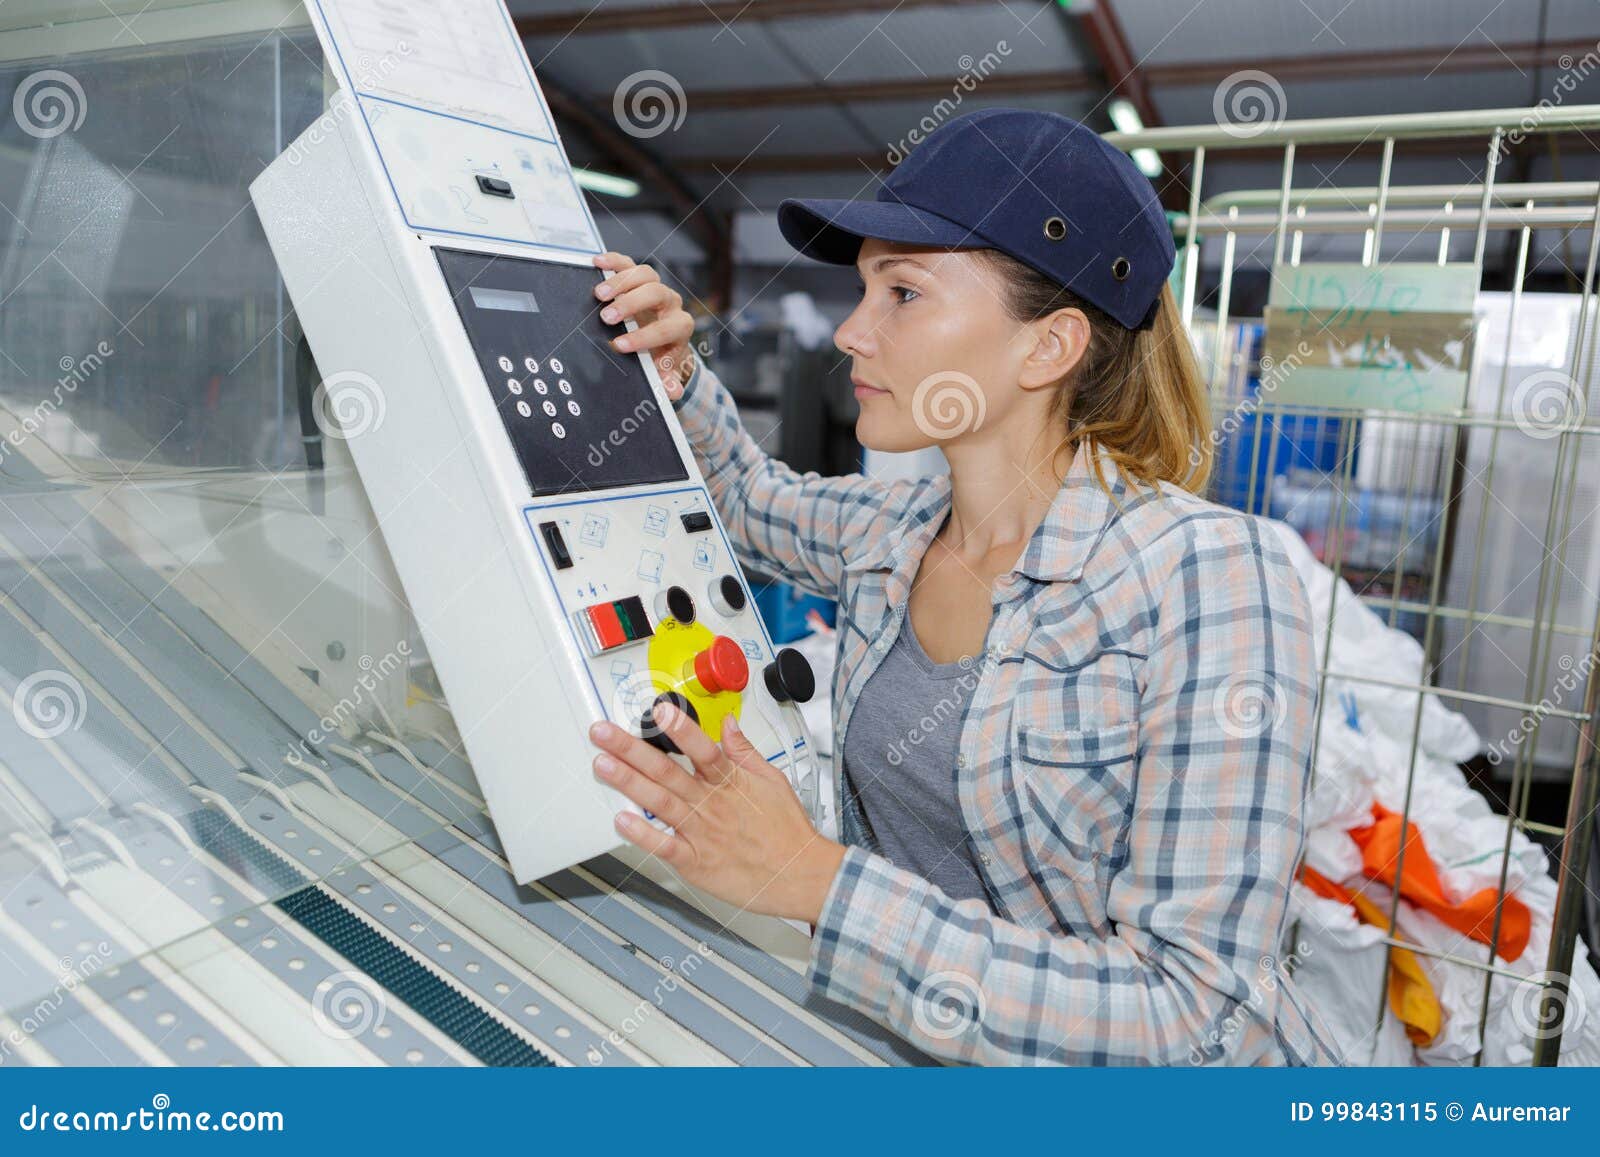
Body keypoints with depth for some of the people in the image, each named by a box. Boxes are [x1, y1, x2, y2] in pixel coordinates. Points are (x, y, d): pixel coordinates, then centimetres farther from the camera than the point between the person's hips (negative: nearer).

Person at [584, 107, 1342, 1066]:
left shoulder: (1204, 577, -21)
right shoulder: (887, 531, -2)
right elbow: (755, 498, 20)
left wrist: (817, 880, -27)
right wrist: (675, 374, 1)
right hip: (917, 1041, 5)